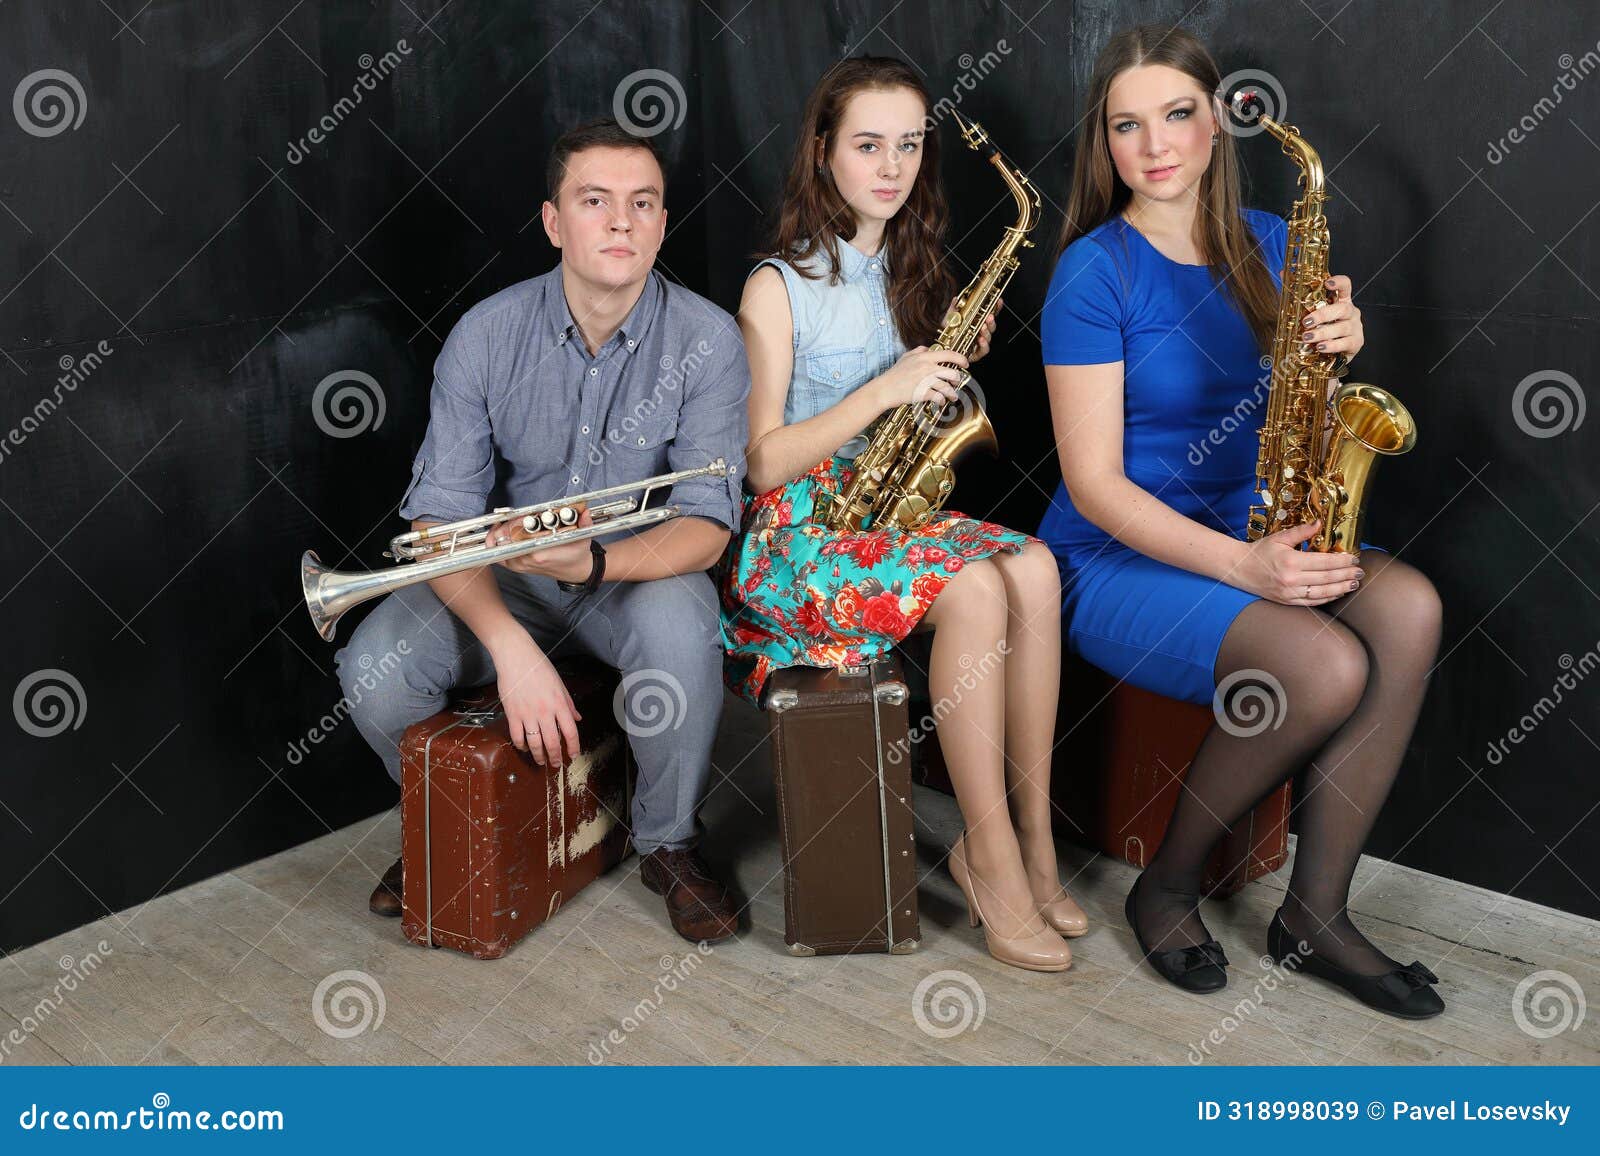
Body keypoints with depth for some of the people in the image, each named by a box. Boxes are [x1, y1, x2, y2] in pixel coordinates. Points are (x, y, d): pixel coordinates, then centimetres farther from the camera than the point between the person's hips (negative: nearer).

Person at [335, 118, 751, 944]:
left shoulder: (707, 340, -13)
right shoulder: (486, 335, -10)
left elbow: (706, 523, -18)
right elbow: (440, 516, -14)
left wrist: (593, 561, -39)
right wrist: (511, 644, -31)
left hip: (640, 572, -1)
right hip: (499, 578, 2)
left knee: (678, 624, -36)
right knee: (373, 667, -23)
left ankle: (668, 843, -7)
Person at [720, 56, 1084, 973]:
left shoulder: (919, 275, 13)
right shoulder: (779, 286, -6)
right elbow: (765, 459, -11)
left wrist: (955, 368, -1)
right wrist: (884, 390, -20)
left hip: (895, 512, 6)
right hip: (799, 528, -5)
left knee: (1033, 569, -24)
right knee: (973, 590, -31)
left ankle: (1033, 837, -17)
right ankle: (992, 859, -21)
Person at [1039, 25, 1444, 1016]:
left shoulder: (1264, 245, 8)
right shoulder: (1097, 272, -10)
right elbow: (1094, 484, -16)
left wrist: (1340, 344, -11)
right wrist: (1243, 568, -26)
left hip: (1248, 533, 6)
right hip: (1115, 559, -6)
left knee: (1409, 608, -23)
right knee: (1328, 668, -29)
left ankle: (1316, 915, -11)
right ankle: (1167, 888, -4)